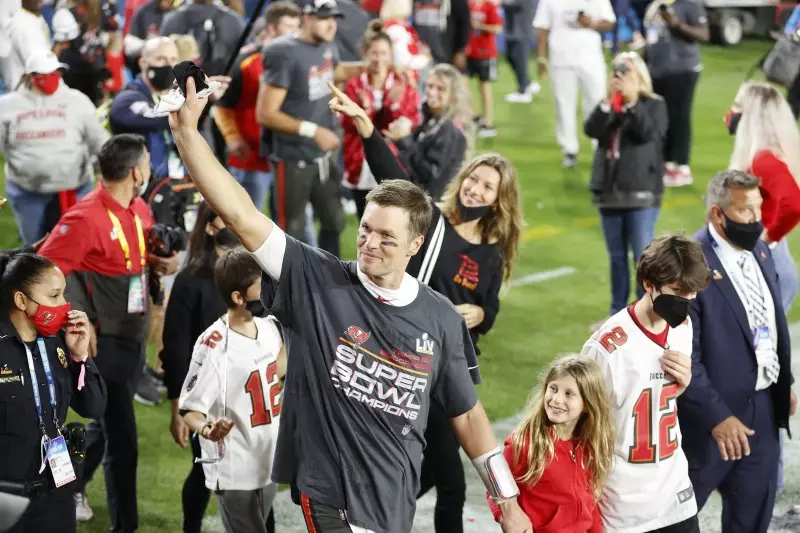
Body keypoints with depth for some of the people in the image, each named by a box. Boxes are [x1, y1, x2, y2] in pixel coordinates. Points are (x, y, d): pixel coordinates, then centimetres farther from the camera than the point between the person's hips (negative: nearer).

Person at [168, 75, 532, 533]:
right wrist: (186, 129, -21)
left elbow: (467, 414, 11)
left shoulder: (440, 320, 1)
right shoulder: (317, 280, -7)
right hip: (330, 494, -3)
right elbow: (240, 213, -13)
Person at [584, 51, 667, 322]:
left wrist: (632, 102, -23)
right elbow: (591, 130, -8)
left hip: (641, 191, -4)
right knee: (616, 256, 13)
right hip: (609, 189, 4)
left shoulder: (654, 104, -2)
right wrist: (608, 102, -18)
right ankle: (618, 313, 23)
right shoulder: (608, 104, 8)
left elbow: (650, 133, -19)